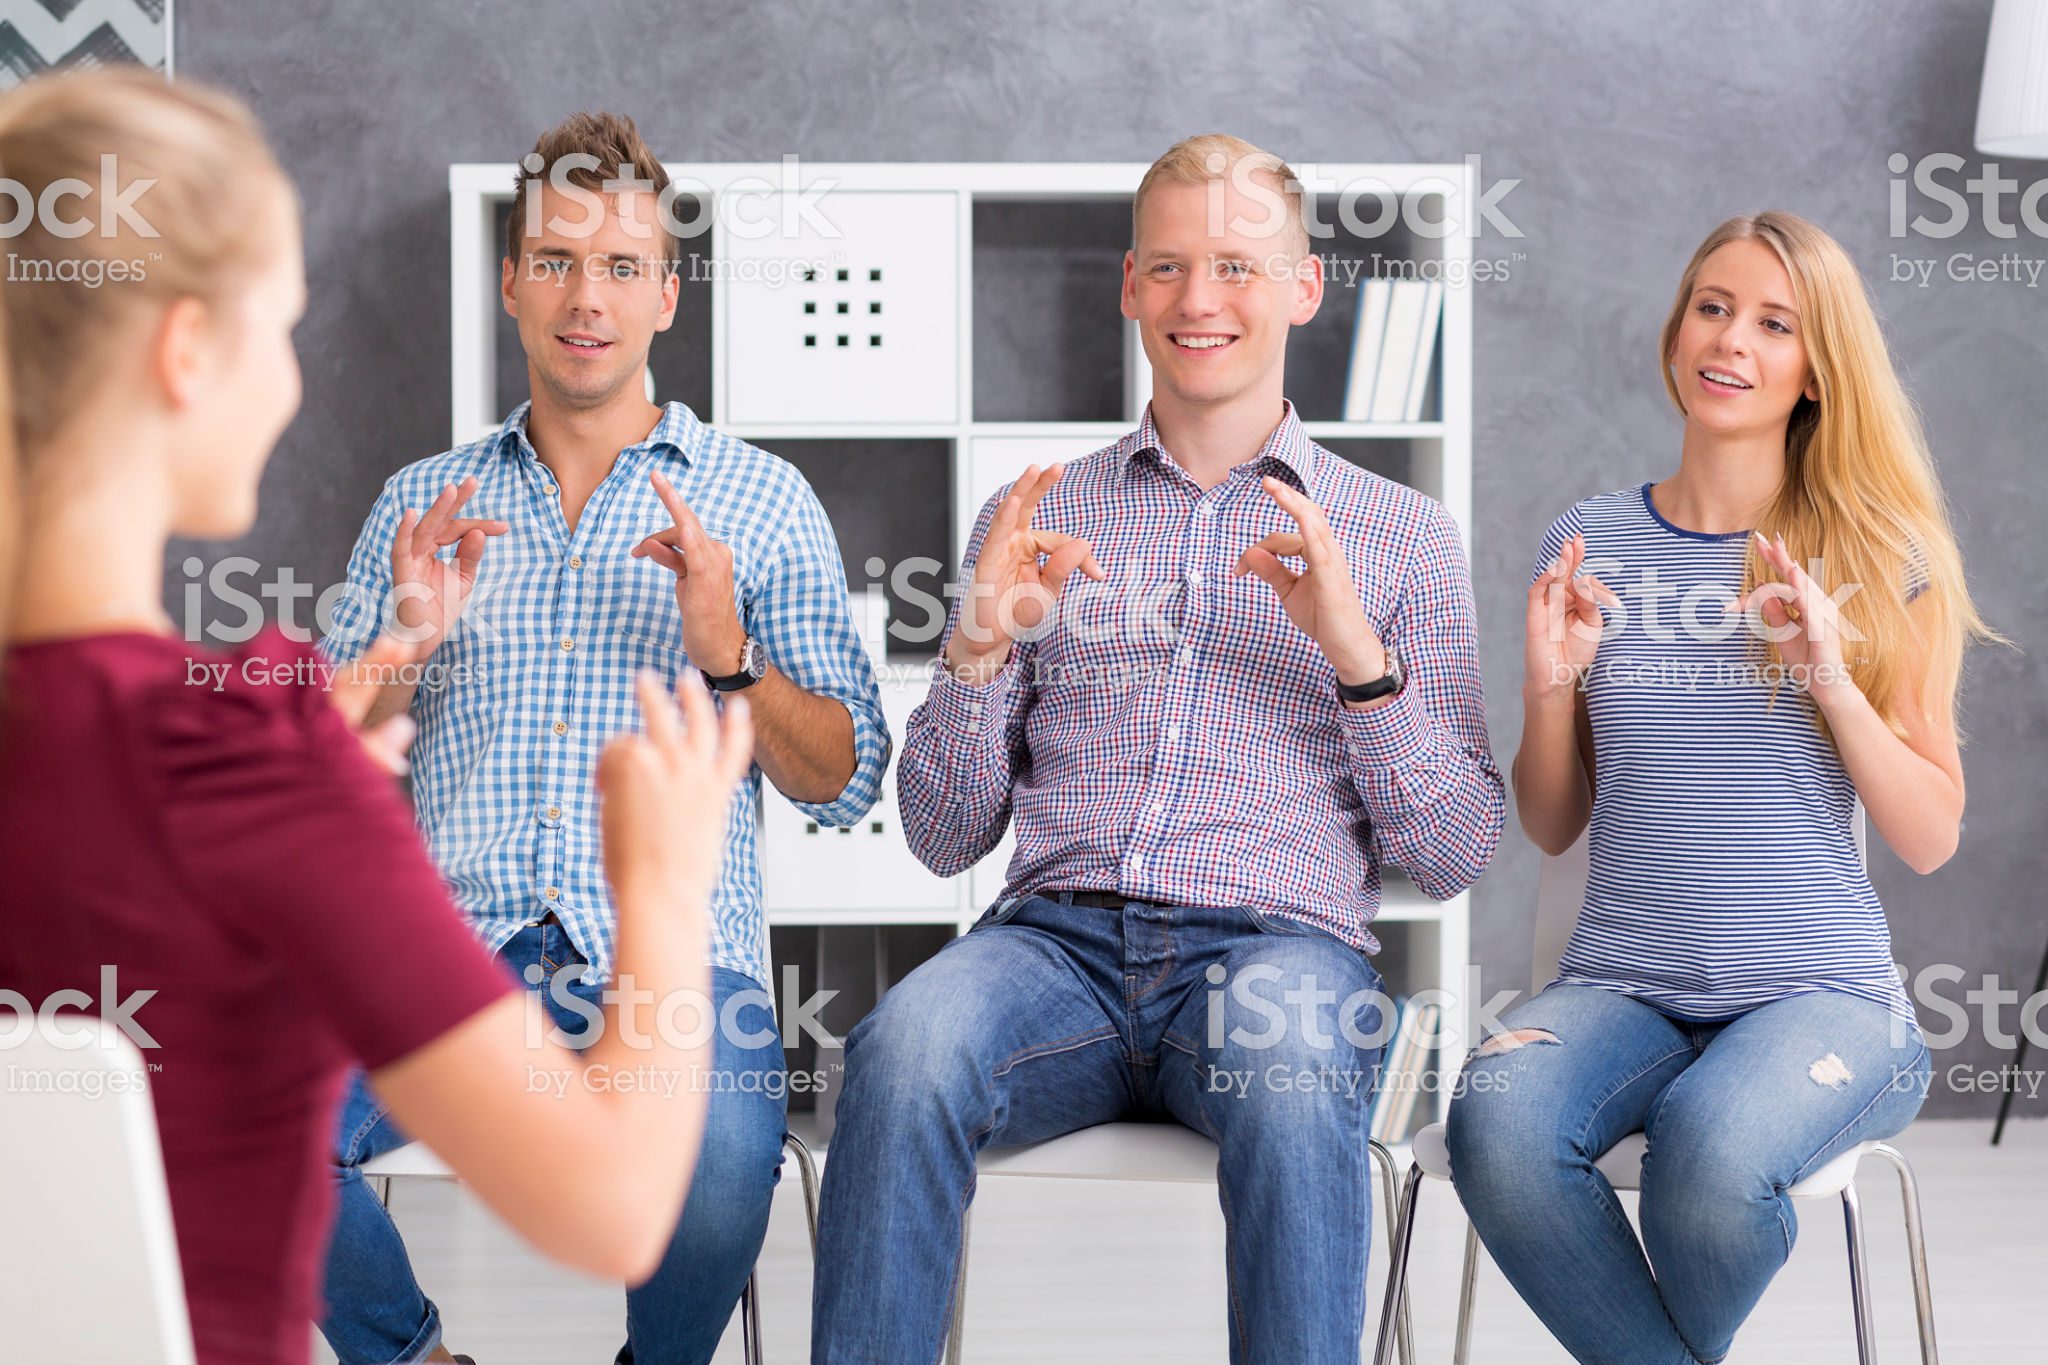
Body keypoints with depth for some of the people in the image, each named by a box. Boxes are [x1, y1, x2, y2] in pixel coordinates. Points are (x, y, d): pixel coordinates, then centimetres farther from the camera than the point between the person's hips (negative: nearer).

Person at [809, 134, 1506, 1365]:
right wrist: (978, 645, -2)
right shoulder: (1037, 520, 19)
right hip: (1060, 935, 1)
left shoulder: (1403, 536, 15)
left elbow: (1455, 859, 8)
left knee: (1289, 1065, -38)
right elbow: (945, 838, 15)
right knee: (905, 1046, -33)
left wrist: (1356, 653, -6)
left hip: (1279, 941, -1)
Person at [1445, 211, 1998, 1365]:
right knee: (1495, 1122, -32)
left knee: (1713, 1149, -34)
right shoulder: (1590, 545, 9)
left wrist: (1829, 677, -12)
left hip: (1822, 990, -1)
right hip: (1626, 985, 1)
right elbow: (1552, 829, 12)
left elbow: (1930, 839, 1)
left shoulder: (1880, 562, 4)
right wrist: (1551, 686, -6)